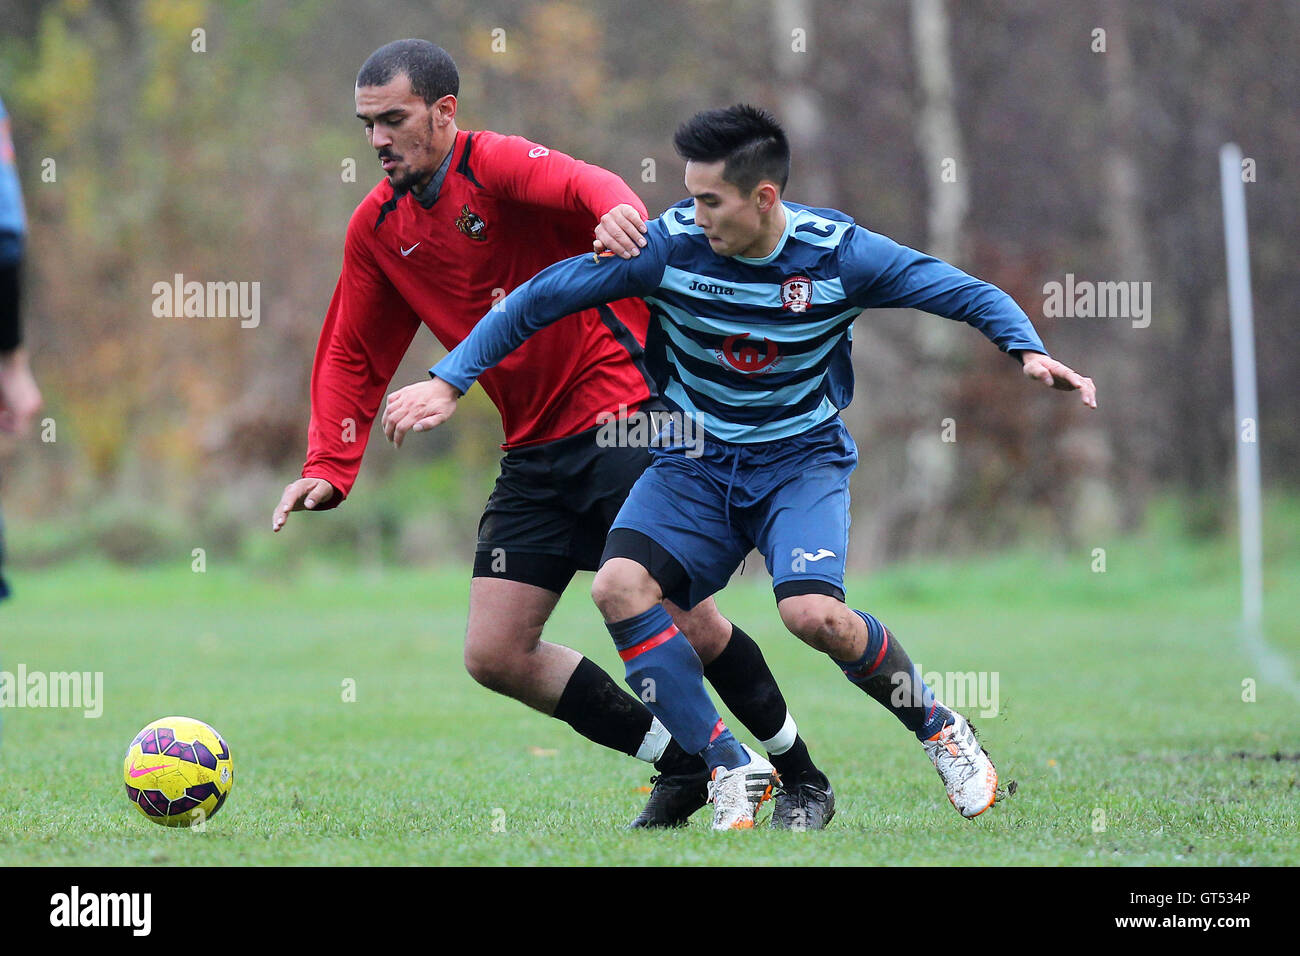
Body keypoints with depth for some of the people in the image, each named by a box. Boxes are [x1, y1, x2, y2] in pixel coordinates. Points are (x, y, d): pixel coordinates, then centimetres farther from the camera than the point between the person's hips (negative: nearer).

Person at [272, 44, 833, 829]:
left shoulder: (495, 163, -11)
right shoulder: (378, 228, 9)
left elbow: (581, 183, -33)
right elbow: (352, 356, 16)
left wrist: (617, 212, -56)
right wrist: (329, 468, 3)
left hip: (623, 417, -7)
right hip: (534, 454, 7)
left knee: (688, 623, -11)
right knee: (494, 656, -2)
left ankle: (804, 779, 13)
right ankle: (683, 767, 11)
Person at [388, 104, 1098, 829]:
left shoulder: (839, 252, -15)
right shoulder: (669, 245, -13)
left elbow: (967, 292, -8)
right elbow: (543, 296, -5)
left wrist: (1030, 352, -26)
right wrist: (450, 381, -7)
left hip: (802, 456, -2)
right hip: (697, 461, 2)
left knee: (813, 612, -28)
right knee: (619, 585, -24)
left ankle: (938, 727, 2)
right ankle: (731, 767, -10)